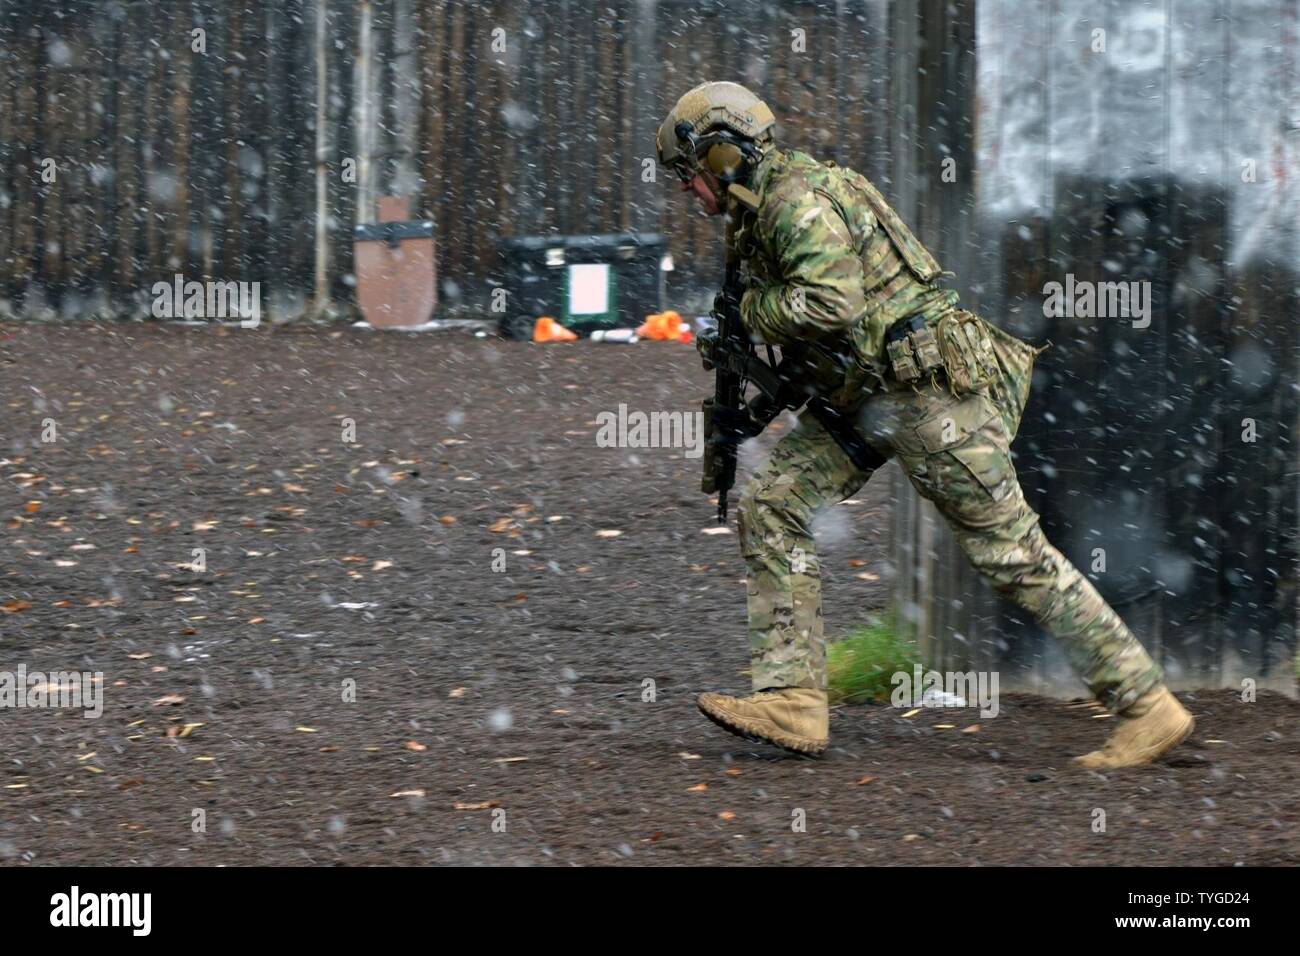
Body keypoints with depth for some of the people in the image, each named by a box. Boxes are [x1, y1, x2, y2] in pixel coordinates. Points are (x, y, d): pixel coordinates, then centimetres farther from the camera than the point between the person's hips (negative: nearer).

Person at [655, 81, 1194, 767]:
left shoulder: (797, 198, -15)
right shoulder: (760, 211, 17)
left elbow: (832, 303, -29)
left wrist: (754, 310, -12)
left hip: (925, 384, -10)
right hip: (867, 399, 10)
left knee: (1011, 550, -7)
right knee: (769, 510, 1)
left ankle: (1147, 708, -2)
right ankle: (791, 700, -4)